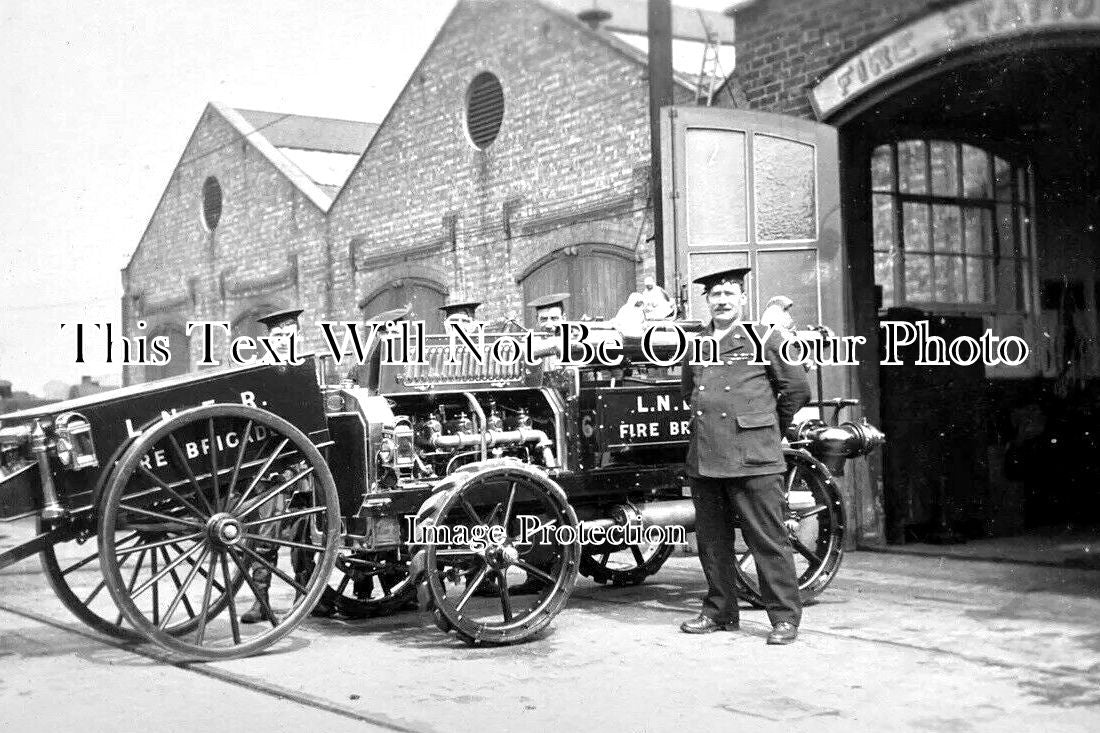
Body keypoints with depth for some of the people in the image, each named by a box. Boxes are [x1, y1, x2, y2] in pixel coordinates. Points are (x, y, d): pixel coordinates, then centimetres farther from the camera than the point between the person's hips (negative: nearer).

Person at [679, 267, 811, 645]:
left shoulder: (765, 339, 1)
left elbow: (797, 388, 4)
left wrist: (770, 427, 11)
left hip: (753, 458, -5)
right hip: (704, 459, 6)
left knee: (768, 540, -5)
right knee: (711, 540, 12)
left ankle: (786, 617, 2)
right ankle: (719, 611, 24)